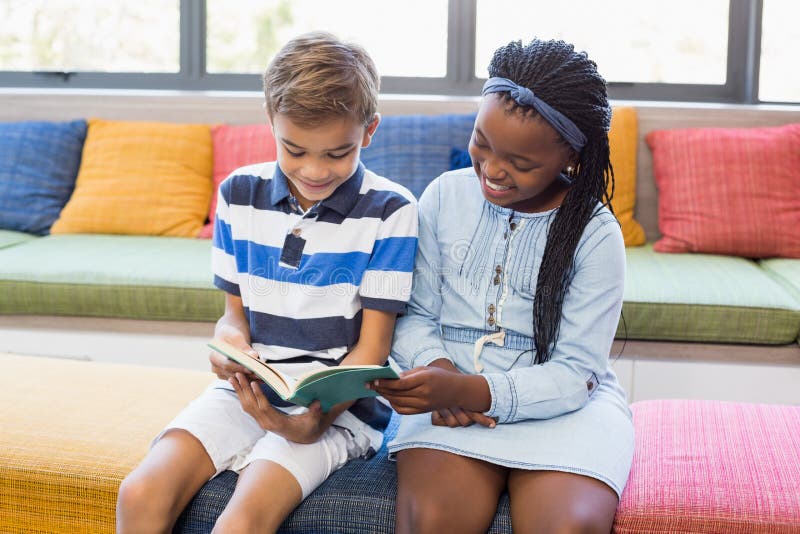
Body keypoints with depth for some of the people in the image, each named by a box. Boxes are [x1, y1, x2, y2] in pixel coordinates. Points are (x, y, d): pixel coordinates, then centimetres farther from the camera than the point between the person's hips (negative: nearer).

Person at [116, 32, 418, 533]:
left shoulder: (389, 211, -8)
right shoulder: (239, 194, 5)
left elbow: (372, 346, -8)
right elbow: (235, 312, 12)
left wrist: (318, 417, -24)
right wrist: (231, 345, -13)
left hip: (339, 402, -4)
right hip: (249, 390, 4)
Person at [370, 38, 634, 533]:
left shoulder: (596, 235, -7)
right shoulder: (445, 196, 3)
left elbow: (574, 374, -9)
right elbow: (414, 315, 8)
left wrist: (468, 390, -25)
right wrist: (438, 369, -16)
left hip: (565, 401, -1)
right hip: (451, 394, 1)